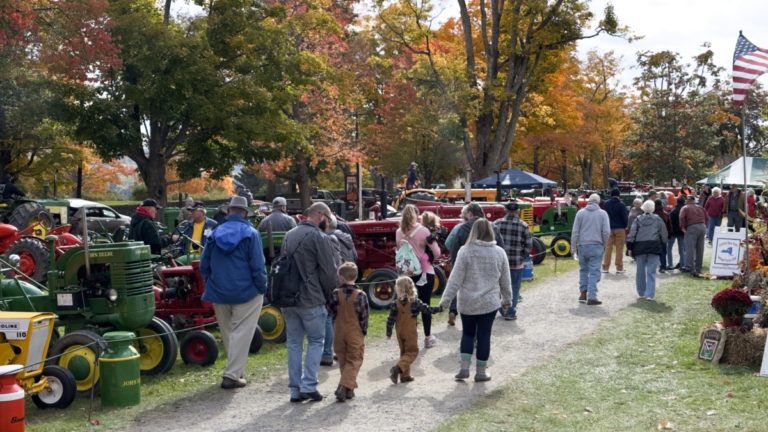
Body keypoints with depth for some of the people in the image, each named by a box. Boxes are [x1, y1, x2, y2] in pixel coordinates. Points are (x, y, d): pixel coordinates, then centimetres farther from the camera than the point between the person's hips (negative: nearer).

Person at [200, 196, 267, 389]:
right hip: (245, 293, -4)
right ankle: (232, 375, -5)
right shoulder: (250, 234, -9)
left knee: (228, 333, 18)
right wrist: (262, 288, -3)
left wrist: (211, 285, 18)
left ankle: (236, 370, 28)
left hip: (219, 293, 5)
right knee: (241, 333, 0)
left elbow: (204, 265, 8)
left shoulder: (216, 233, 4)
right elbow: (257, 266, -13)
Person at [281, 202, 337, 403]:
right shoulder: (319, 237, -11)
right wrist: (328, 296, 6)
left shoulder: (289, 235, 12)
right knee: (316, 341, 7)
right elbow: (329, 271, -9)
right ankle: (308, 385, -1)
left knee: (294, 343, 12)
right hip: (311, 300, -6)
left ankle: (295, 389, 14)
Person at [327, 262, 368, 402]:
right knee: (353, 361, 4)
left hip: (339, 333, 2)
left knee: (343, 361, 16)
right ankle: (345, 387, -13)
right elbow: (364, 316, -9)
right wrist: (364, 331, 4)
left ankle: (349, 389, 20)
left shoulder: (335, 294, -7)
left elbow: (331, 313, -2)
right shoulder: (361, 295, -12)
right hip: (355, 334, -2)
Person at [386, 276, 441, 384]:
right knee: (412, 352, 3)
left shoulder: (395, 304, -7)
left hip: (400, 333, 4)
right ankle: (398, 368, -19)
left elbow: (390, 319, -5)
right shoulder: (415, 302, -12)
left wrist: (388, 333, 5)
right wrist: (440, 308, 11)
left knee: (404, 352, 17)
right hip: (410, 333, -4)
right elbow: (427, 309, -4)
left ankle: (405, 375, 19)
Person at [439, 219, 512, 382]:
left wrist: (445, 300, -6)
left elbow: (455, 279, -11)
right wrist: (507, 299, 19)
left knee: (467, 333, 16)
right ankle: (481, 371, 15)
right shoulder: (499, 252, -3)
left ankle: (464, 367, 10)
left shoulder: (465, 251, -11)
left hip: (467, 302, -1)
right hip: (490, 302, 1)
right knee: (484, 336, 9)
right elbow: (505, 280, 5)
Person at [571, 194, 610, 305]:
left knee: (583, 269, 17)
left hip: (582, 246, 2)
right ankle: (591, 297, -4)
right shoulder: (602, 213, -1)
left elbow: (575, 231, 0)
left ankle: (583, 292, 14)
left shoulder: (580, 213, 1)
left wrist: (574, 246, 6)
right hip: (596, 246, -1)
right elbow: (606, 231, -7)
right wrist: (604, 244, 8)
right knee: (594, 271, 0)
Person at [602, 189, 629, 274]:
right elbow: (625, 217, -6)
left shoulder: (606, 204, 1)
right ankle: (619, 268, 3)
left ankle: (605, 267, 9)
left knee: (608, 248, 8)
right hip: (620, 228, -3)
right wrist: (625, 226, 9)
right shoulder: (621, 205, -10)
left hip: (609, 228, 3)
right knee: (619, 249, 2)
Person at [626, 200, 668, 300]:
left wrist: (630, 246, 4)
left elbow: (632, 234, -1)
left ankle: (641, 293, 21)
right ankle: (649, 294, -8)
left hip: (640, 247, 1)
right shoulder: (657, 219, 3)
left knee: (640, 271, 12)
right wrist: (663, 245, 19)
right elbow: (664, 234, 7)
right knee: (651, 271, -2)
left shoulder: (638, 219, 3)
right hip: (654, 246, -1)